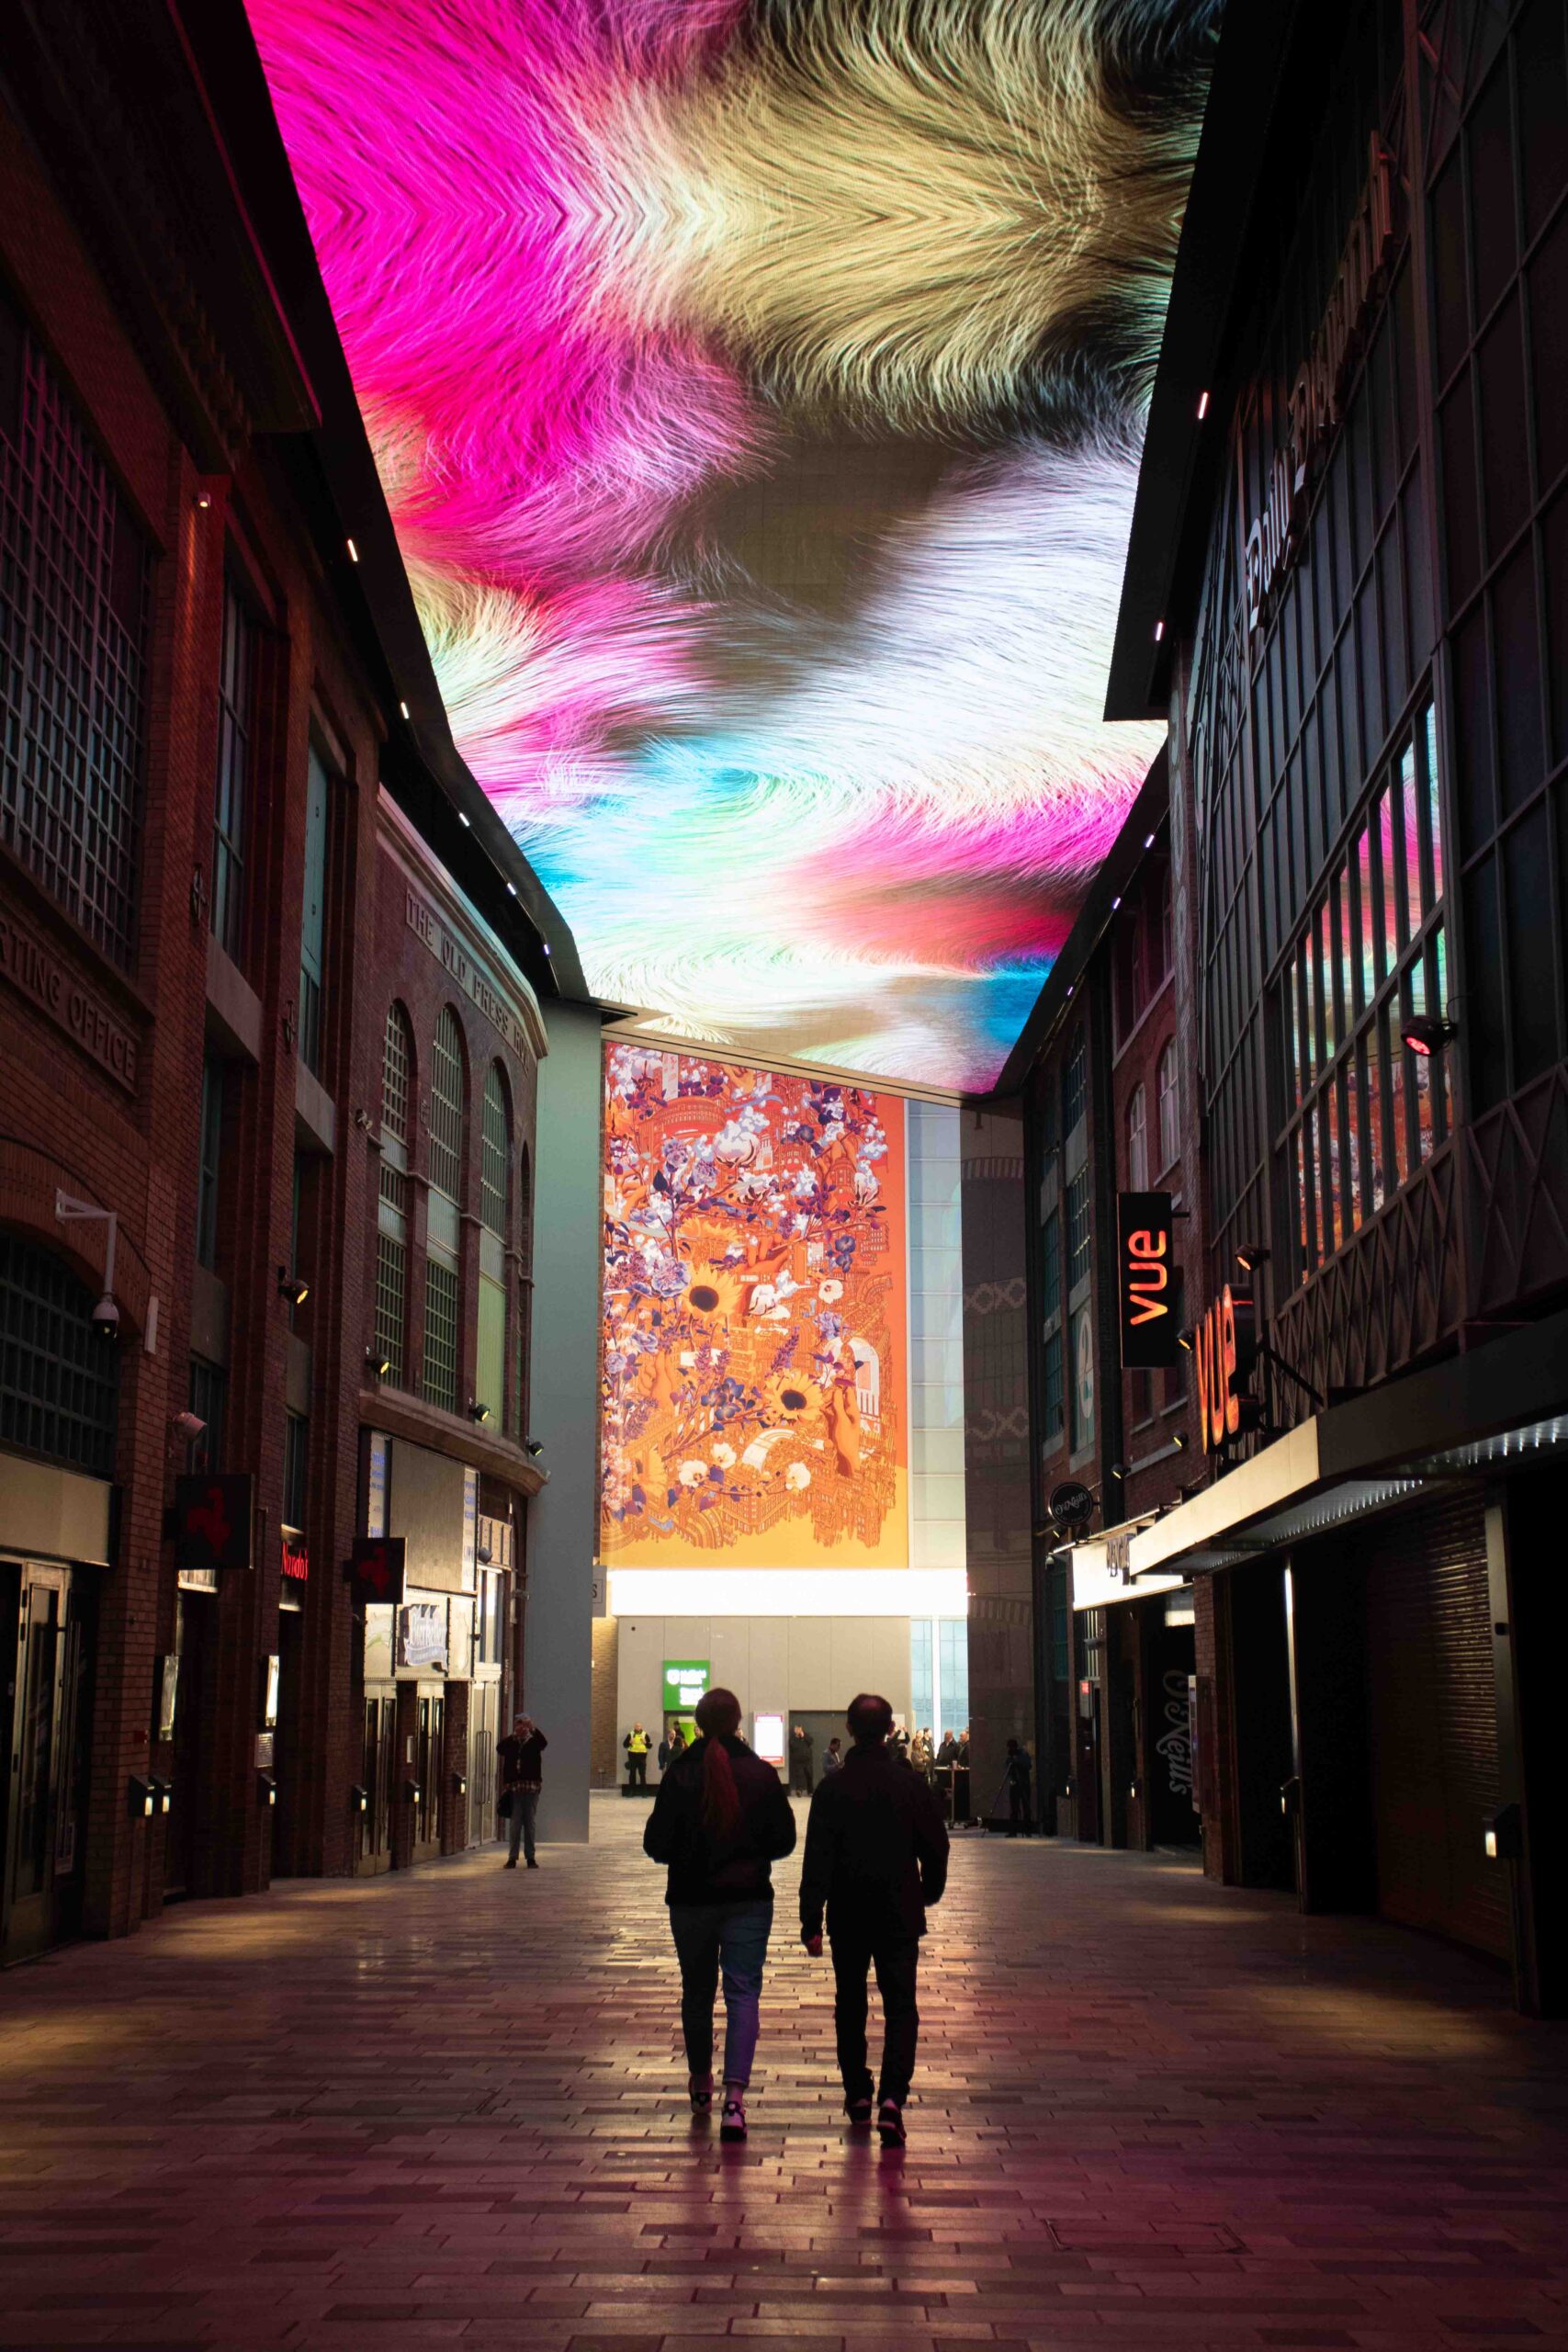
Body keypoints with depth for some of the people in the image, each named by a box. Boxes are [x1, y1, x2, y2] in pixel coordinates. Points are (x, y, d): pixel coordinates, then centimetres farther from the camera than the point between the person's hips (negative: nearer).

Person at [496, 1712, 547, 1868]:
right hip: (514, 1788, 0)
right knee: (514, 1824, 2)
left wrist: (533, 1728, -27)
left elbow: (543, 1742, -14)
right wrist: (513, 1735, -14)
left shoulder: (533, 1742, 6)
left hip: (531, 1788, 0)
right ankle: (512, 1858, 6)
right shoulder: (510, 1744, 9)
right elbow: (499, 1748, -8)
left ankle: (530, 1858, 9)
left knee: (530, 1824, 4)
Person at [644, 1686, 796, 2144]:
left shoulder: (679, 1774, -8)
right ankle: (734, 2095, -18)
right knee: (743, 1990, -1)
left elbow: (657, 1844, -6)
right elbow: (784, 1841, 1)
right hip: (749, 1899, 0)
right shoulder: (761, 1773, -5)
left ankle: (700, 2083, 33)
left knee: (696, 1990, 17)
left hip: (691, 1899, 1)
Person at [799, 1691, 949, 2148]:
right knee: (900, 2006, 0)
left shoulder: (833, 1788, -7)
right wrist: (929, 1893, 21)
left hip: (848, 1917, 0)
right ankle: (892, 2098, -18)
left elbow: (817, 1859, -10)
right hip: (900, 1915, 0)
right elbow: (936, 1847, 3)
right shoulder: (911, 1784, -4)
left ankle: (857, 2095, 23)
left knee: (850, 2003, 17)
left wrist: (810, 1922, -8)